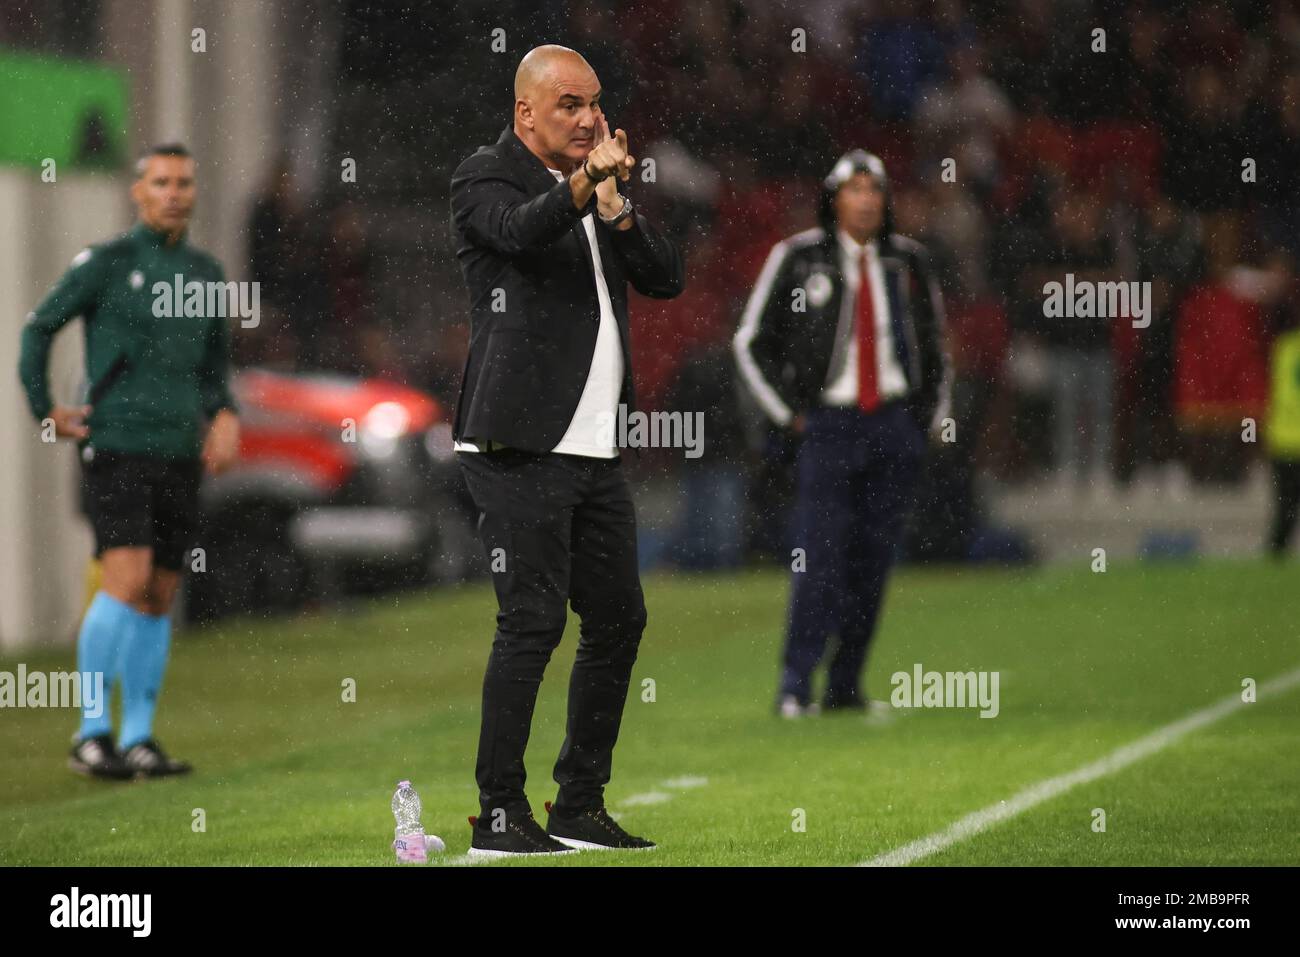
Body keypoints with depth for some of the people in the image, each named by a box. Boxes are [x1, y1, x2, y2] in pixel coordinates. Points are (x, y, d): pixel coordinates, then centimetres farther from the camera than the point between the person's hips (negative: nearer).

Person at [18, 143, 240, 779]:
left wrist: (224, 418, 1)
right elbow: (38, 328, 3)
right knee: (127, 583, -18)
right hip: (114, 447, -5)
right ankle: (90, 736, -11)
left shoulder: (206, 274, 11)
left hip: (178, 457, 5)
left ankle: (138, 741, 12)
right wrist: (44, 413, -4)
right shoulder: (104, 263, -5)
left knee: (159, 600, 5)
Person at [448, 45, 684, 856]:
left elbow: (667, 278, 8)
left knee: (619, 619, 9)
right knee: (533, 621, -10)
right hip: (521, 449, -8)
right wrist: (583, 183, -44)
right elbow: (520, 231, -27)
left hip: (595, 450, 8)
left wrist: (617, 207, -8)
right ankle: (500, 812, -4)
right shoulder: (487, 179, -4)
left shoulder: (598, 184, 17)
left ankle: (581, 806, 19)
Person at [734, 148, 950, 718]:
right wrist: (790, 414, 0)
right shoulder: (798, 258, -1)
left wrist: (930, 415, 14)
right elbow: (752, 342, 6)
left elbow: (934, 344, 22)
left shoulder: (907, 261, 9)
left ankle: (846, 687, 9)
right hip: (828, 424, -3)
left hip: (896, 427, 3)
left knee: (873, 561, 3)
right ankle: (796, 687, -9)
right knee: (819, 558, -12)